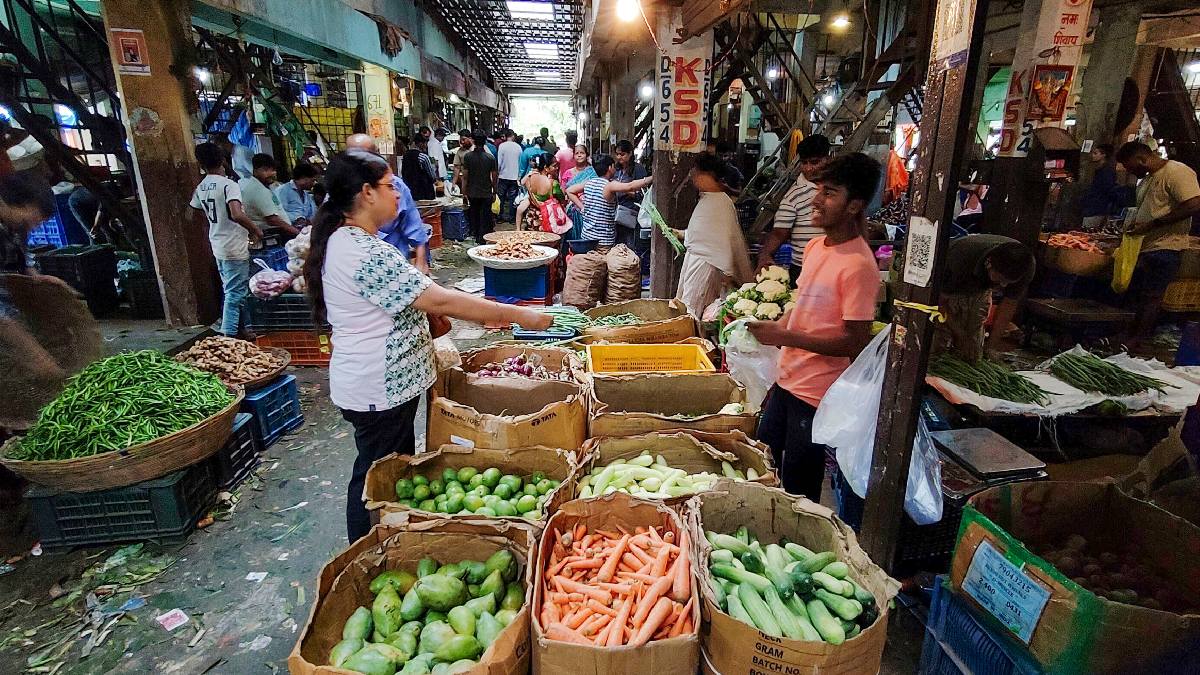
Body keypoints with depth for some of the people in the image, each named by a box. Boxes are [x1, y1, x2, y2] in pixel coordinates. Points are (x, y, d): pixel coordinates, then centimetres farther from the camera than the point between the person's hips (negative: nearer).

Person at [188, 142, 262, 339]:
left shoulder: (201, 188, 8)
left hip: (217, 246, 8)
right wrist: (256, 230, -15)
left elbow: (196, 217, 19)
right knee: (235, 293, -3)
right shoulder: (228, 185, -16)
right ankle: (228, 336, -2)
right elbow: (237, 215, -30)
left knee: (231, 291, 19)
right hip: (235, 248, -8)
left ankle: (237, 330, 30)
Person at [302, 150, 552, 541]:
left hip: (385, 383, 10)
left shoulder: (347, 240, 7)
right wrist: (519, 315, -21)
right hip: (379, 391, -10)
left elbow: (407, 298, 11)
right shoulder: (364, 253, -26)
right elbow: (440, 301, -28)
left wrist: (483, 312, 5)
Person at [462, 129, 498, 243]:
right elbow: (494, 177, -4)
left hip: (472, 193, 1)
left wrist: (464, 192, 3)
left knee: (474, 216, 16)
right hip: (486, 193, -1)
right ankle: (482, 239, 5)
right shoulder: (490, 157, -8)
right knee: (485, 218, 6)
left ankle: (476, 236, 24)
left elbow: (465, 176, -6)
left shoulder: (467, 156, -8)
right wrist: (494, 192, 8)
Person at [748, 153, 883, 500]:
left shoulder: (857, 265, -20)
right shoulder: (816, 246, 6)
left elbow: (854, 342, -21)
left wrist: (784, 336, -24)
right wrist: (772, 328, 6)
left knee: (798, 493, 8)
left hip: (817, 394, -9)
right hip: (788, 380, 9)